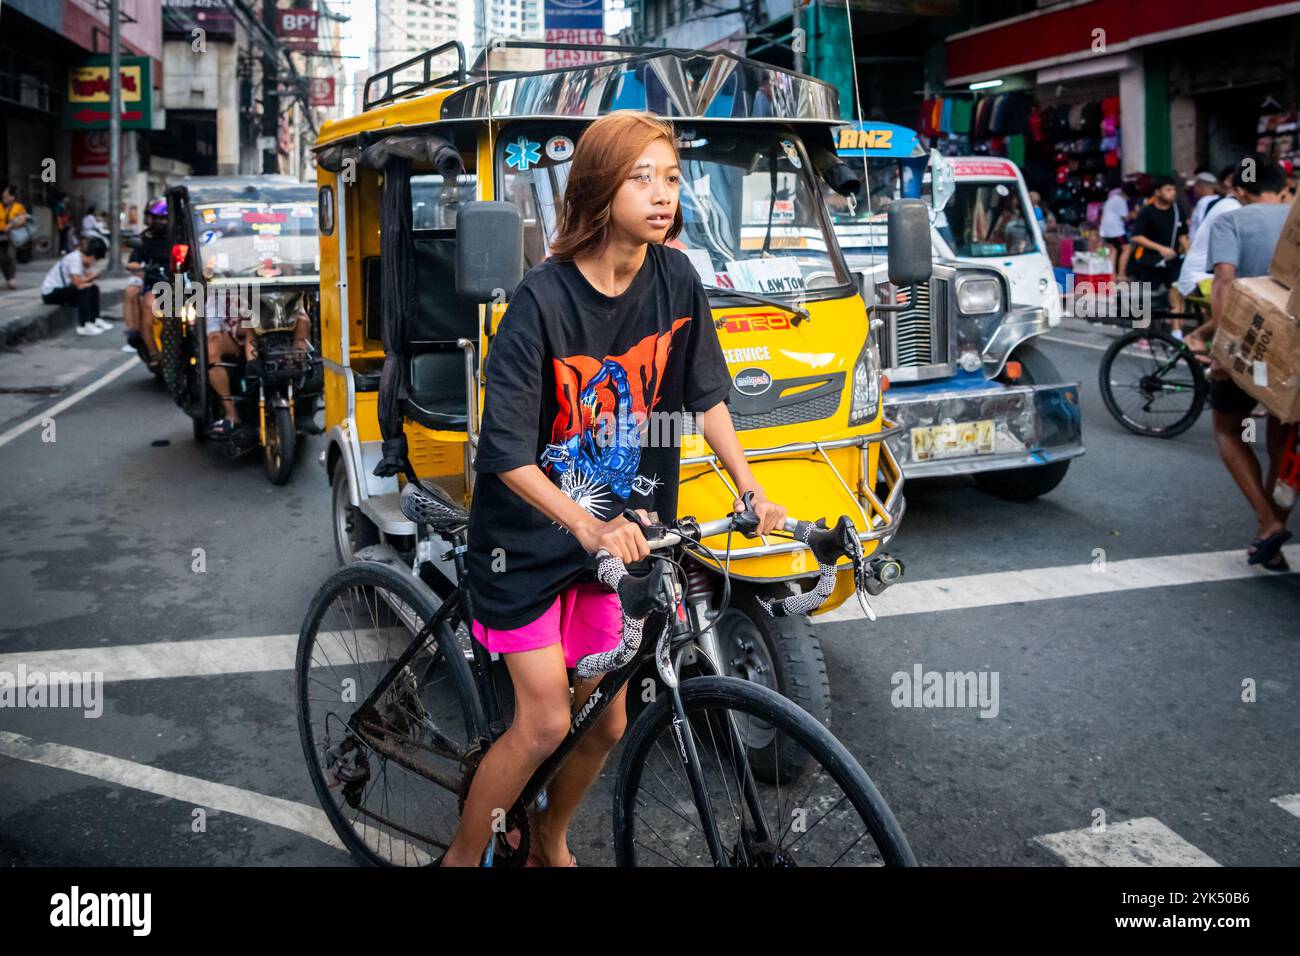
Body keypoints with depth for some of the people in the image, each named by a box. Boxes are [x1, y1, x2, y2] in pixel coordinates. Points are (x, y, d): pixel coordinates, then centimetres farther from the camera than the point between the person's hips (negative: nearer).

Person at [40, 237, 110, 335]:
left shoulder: (84, 258, 0)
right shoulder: (75, 258, -26)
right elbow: (77, 282, -32)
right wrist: (92, 276, -16)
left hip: (61, 289, 9)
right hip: (50, 292, -9)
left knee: (94, 289, 5)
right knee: (84, 290, -25)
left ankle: (95, 319, 6)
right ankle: (84, 326, -25)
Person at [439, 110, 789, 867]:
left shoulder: (676, 280, -6)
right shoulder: (544, 298, -21)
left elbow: (706, 395, 6)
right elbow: (506, 454, -22)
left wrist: (751, 490, -3)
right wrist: (586, 527, -32)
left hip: (617, 533, 5)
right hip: (530, 536, -5)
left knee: (607, 720, 10)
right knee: (545, 722, -5)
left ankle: (550, 844, 37)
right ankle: (461, 856, 20)